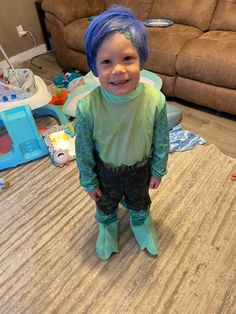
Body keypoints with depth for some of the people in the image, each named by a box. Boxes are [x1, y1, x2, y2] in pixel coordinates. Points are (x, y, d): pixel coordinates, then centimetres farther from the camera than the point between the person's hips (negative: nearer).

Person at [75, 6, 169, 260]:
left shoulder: (155, 100, -28)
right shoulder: (87, 108, -31)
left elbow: (161, 141, -11)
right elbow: (83, 150, -15)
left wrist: (157, 171, 0)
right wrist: (89, 181, -4)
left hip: (141, 169, 1)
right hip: (106, 172, 0)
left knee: (139, 201, 31)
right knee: (106, 204, 30)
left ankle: (141, 223, 67)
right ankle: (107, 227, 66)